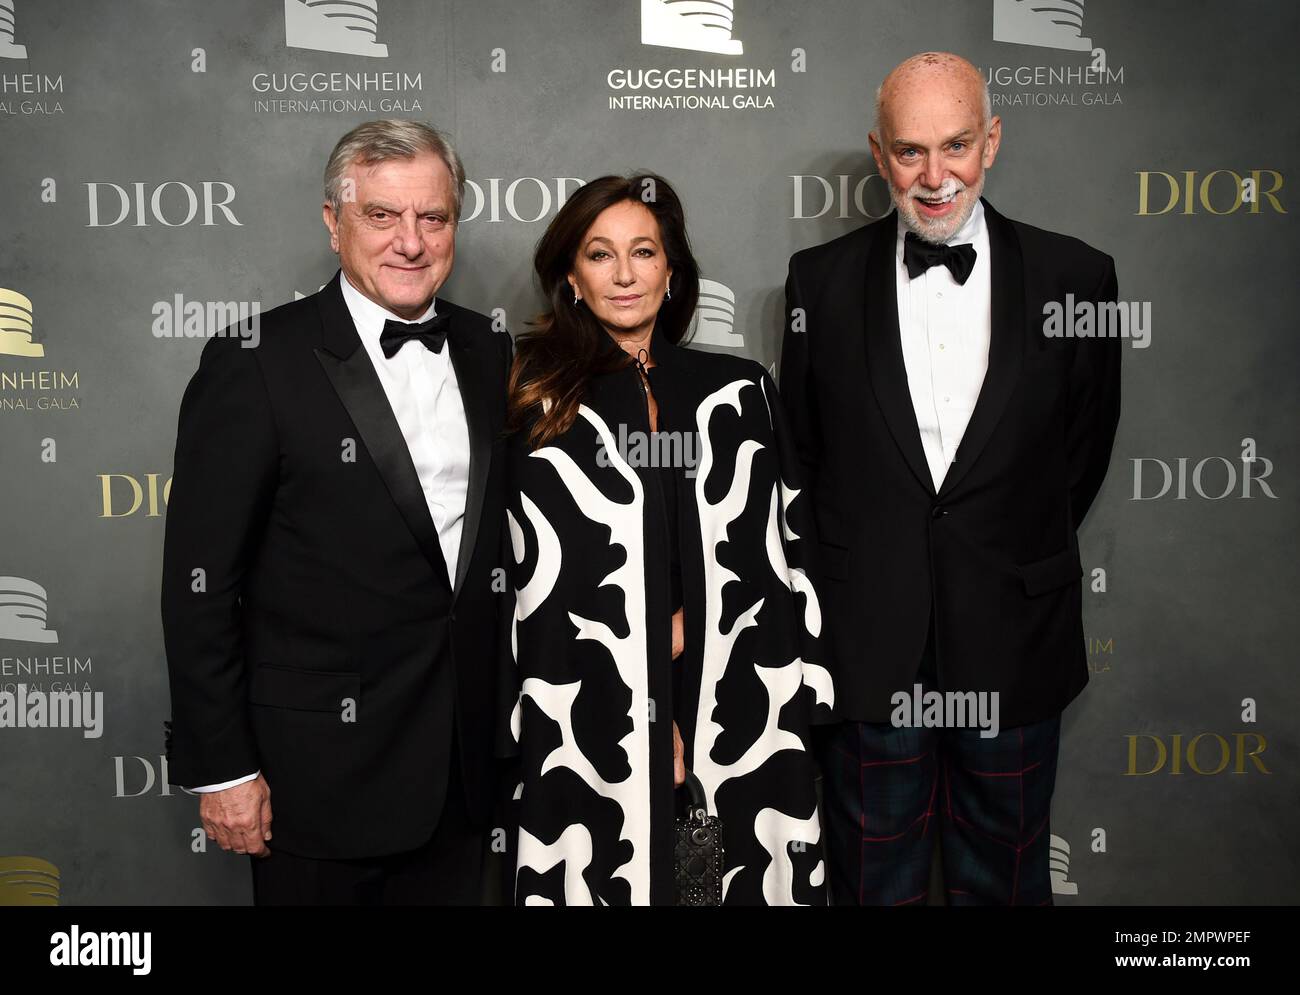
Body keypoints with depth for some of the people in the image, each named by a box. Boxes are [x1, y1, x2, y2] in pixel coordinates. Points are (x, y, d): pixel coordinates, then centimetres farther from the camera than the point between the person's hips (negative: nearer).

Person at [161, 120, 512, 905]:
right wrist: (221, 767, -10)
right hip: (322, 772, -4)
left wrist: (507, 720, 8)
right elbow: (201, 582, -10)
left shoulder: (489, 354, 4)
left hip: (465, 765, 5)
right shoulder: (255, 365, -11)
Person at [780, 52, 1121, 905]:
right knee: (877, 875, 16)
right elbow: (803, 445, 7)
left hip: (1014, 643, 0)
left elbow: (1085, 448, 6)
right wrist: (863, 556, 7)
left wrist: (1020, 557, 8)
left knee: (1004, 874, 18)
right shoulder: (822, 279, -2)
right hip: (870, 643, 0)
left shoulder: (1075, 277, -4)